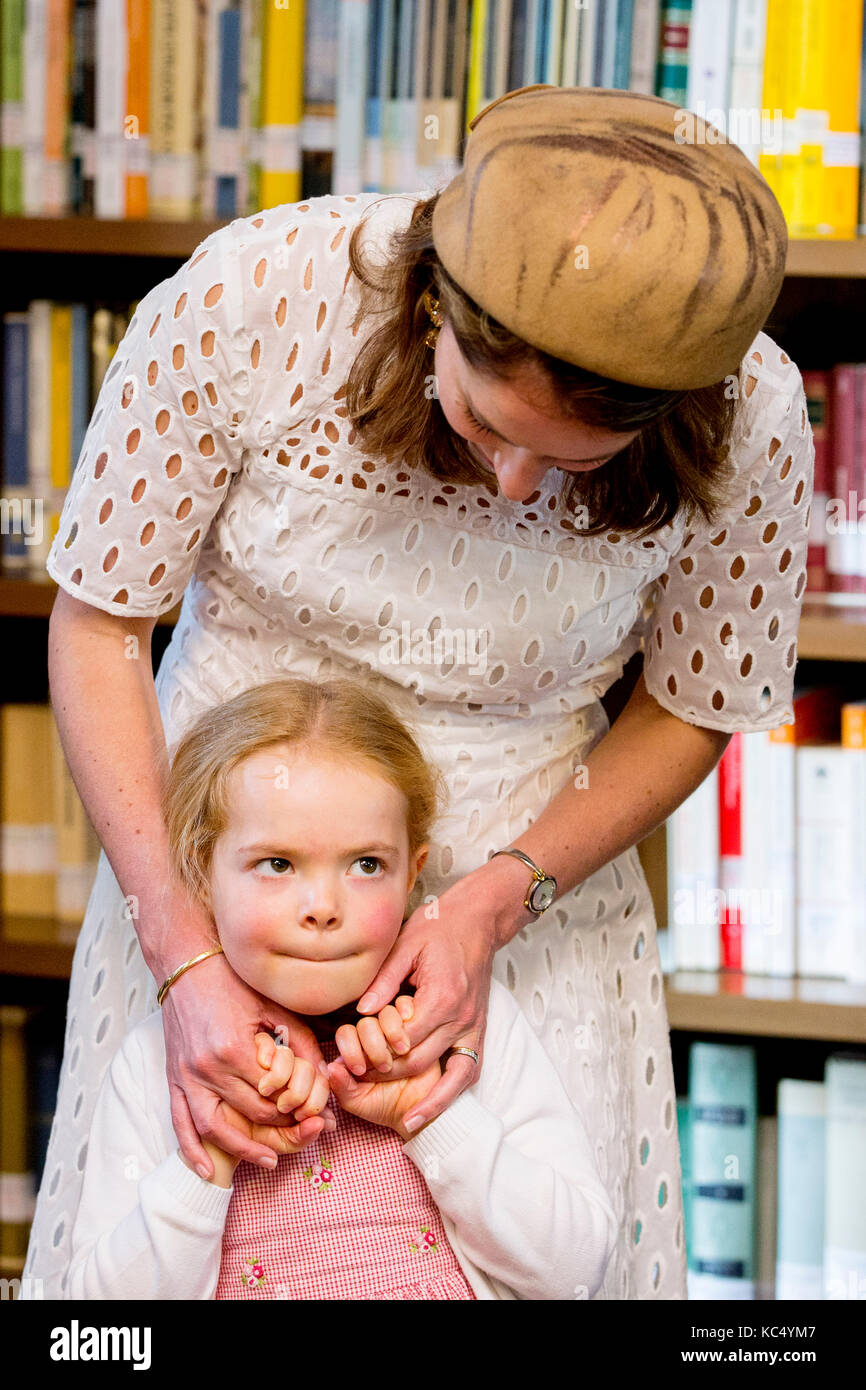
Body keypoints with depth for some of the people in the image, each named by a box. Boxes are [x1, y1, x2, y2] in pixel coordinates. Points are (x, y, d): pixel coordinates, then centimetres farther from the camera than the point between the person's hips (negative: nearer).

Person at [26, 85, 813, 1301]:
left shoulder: (749, 420, -21)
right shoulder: (249, 299, -24)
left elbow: (694, 707, -3)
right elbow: (96, 623, -14)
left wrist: (495, 903, -19)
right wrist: (187, 960, -22)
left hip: (533, 873, 0)